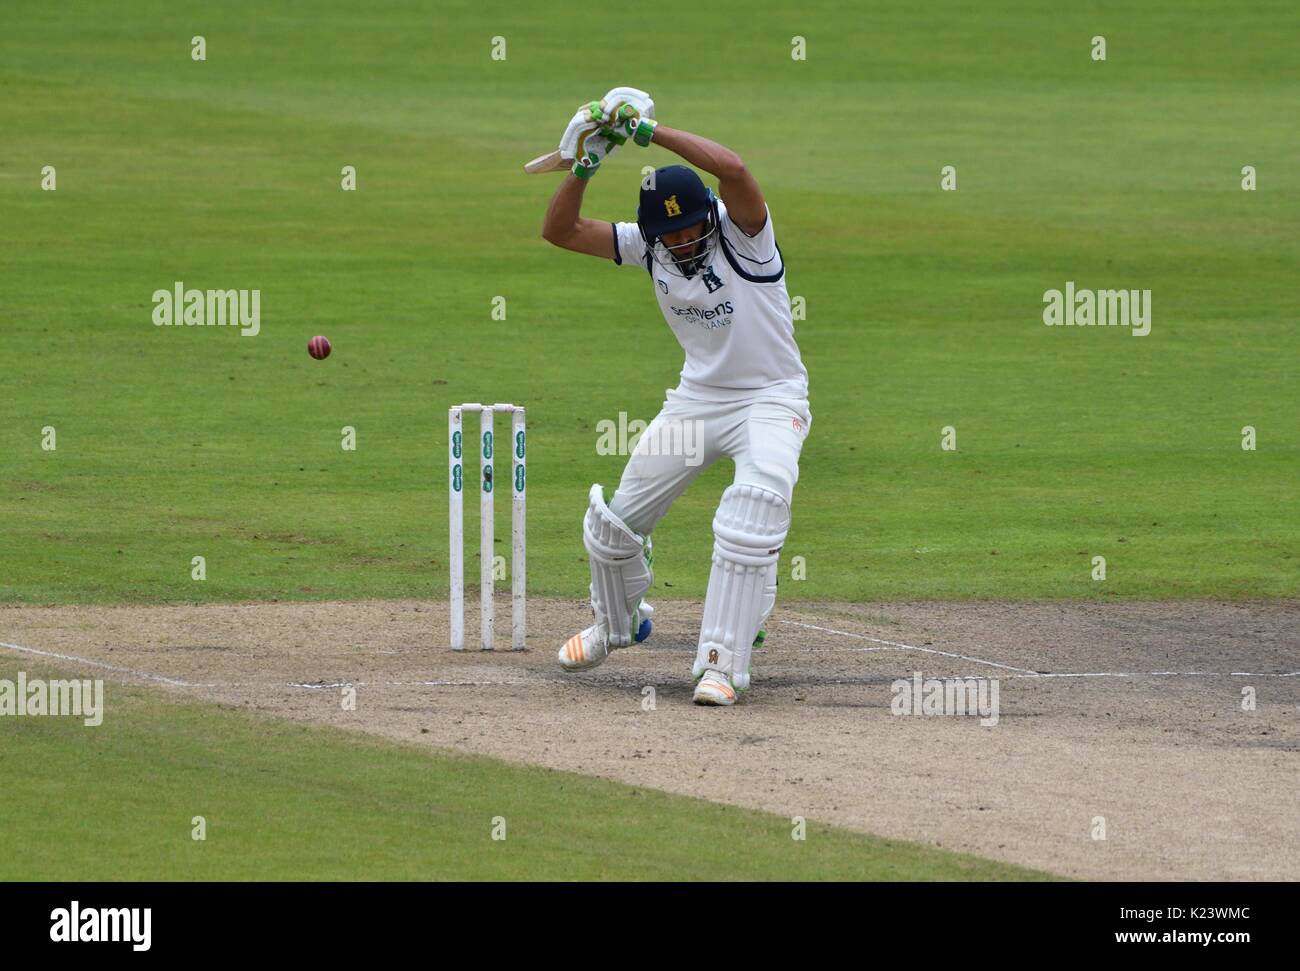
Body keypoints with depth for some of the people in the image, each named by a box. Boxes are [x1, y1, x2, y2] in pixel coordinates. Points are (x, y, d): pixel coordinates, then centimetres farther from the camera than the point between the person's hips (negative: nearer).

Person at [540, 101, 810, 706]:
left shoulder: (742, 233, -21)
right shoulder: (648, 246, -5)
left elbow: (732, 169, -41)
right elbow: (559, 231, -4)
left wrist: (649, 131, -37)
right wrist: (586, 164, -19)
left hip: (771, 398, -6)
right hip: (697, 398, 6)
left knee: (754, 512, -31)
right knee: (614, 520, 7)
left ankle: (723, 662, -27)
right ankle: (617, 624, 39)